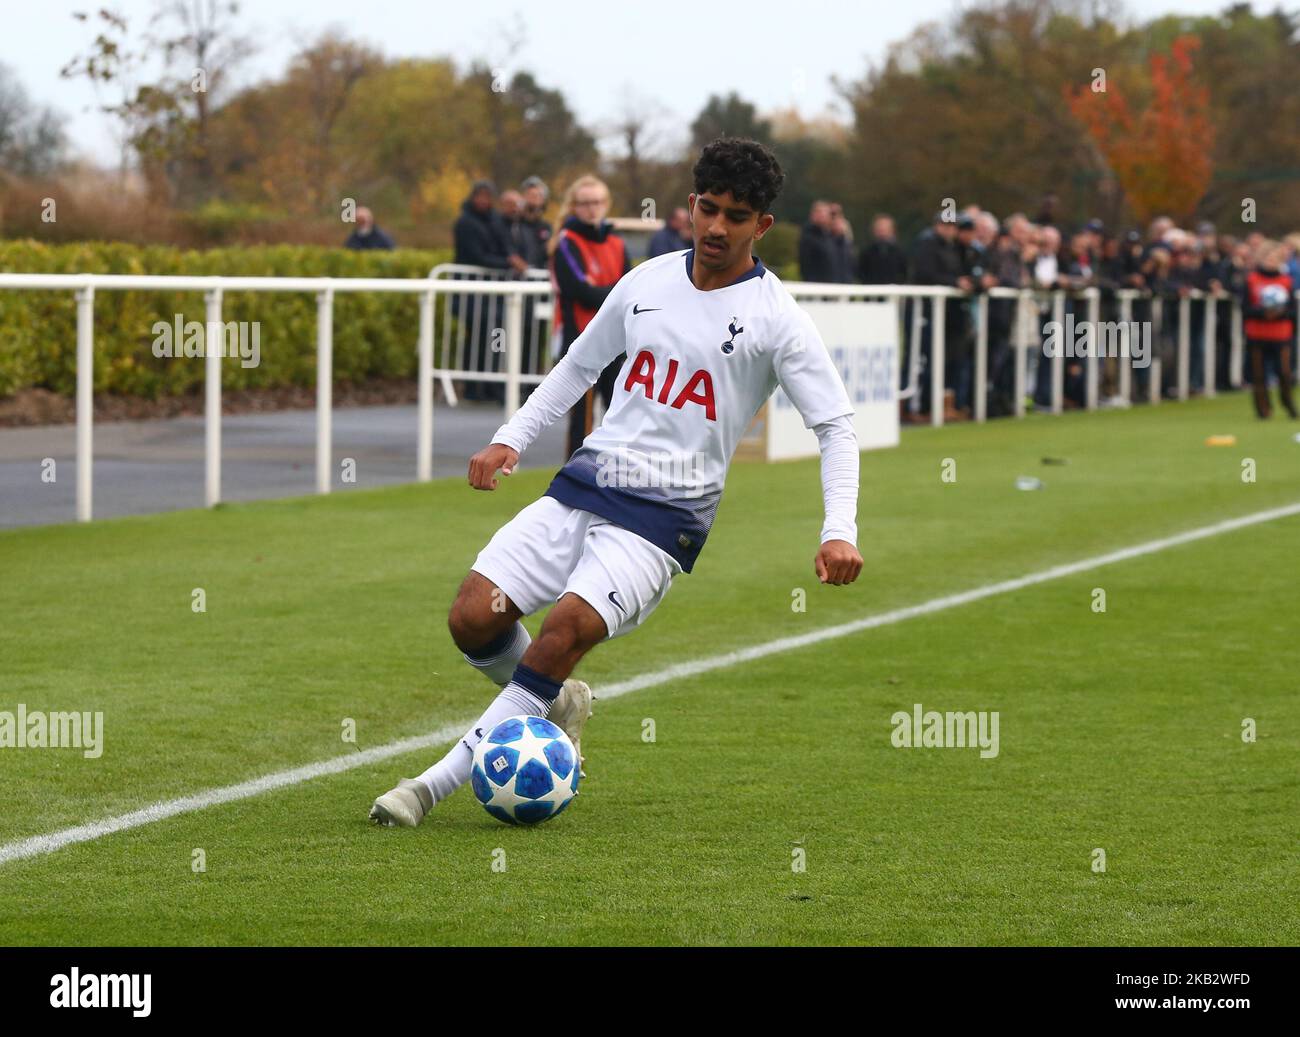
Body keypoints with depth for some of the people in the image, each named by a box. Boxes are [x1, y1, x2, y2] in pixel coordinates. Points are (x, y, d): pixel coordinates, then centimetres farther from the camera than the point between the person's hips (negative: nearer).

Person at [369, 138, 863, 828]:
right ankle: (555, 706, 22)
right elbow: (580, 364, 25)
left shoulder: (775, 319, -4)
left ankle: (439, 781, -19)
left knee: (569, 625, -26)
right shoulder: (646, 283, 10)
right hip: (587, 480, 5)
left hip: (669, 512, -5)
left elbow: (836, 424, -2)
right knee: (473, 616, -10)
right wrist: (511, 438, 15)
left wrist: (839, 530, -15)